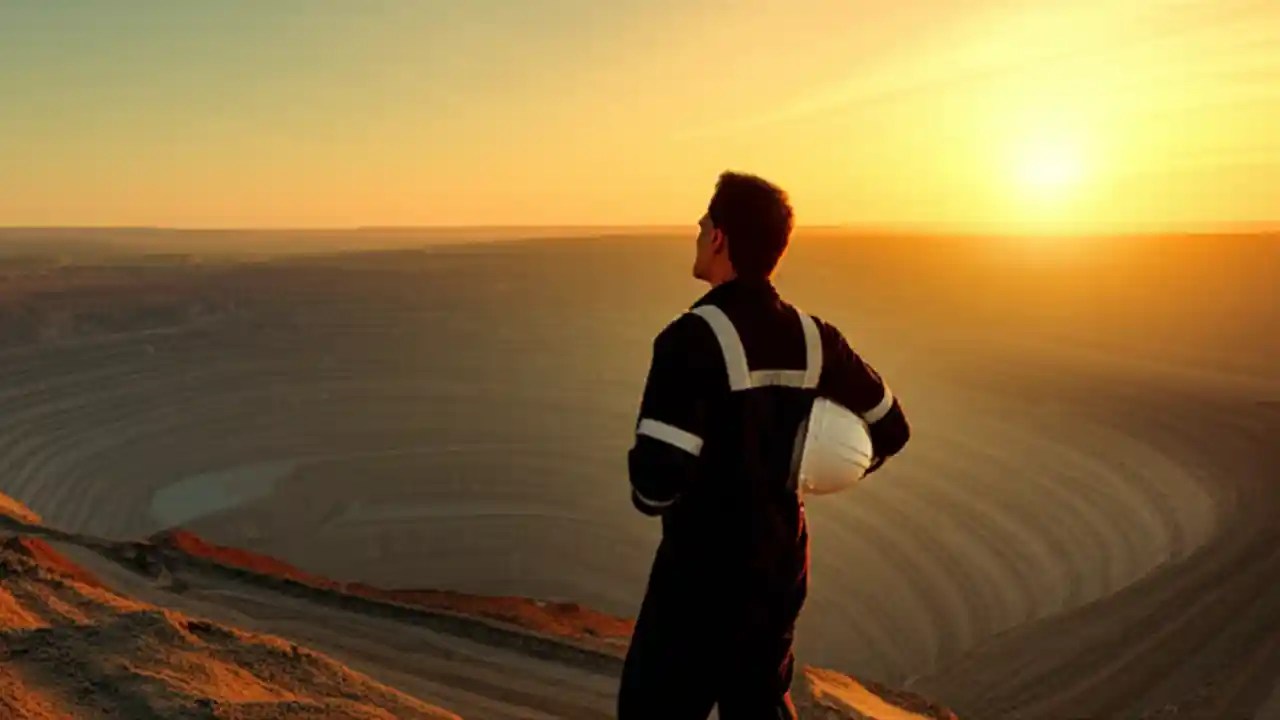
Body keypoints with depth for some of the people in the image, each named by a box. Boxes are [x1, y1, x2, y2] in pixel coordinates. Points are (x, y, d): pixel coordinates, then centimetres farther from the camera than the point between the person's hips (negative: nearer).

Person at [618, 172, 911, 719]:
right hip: (780, 562, 7)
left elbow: (657, 477, -27)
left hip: (704, 569, -6)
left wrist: (648, 496, -5)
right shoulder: (812, 338, 0)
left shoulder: (695, 336, -21)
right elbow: (891, 429, 10)